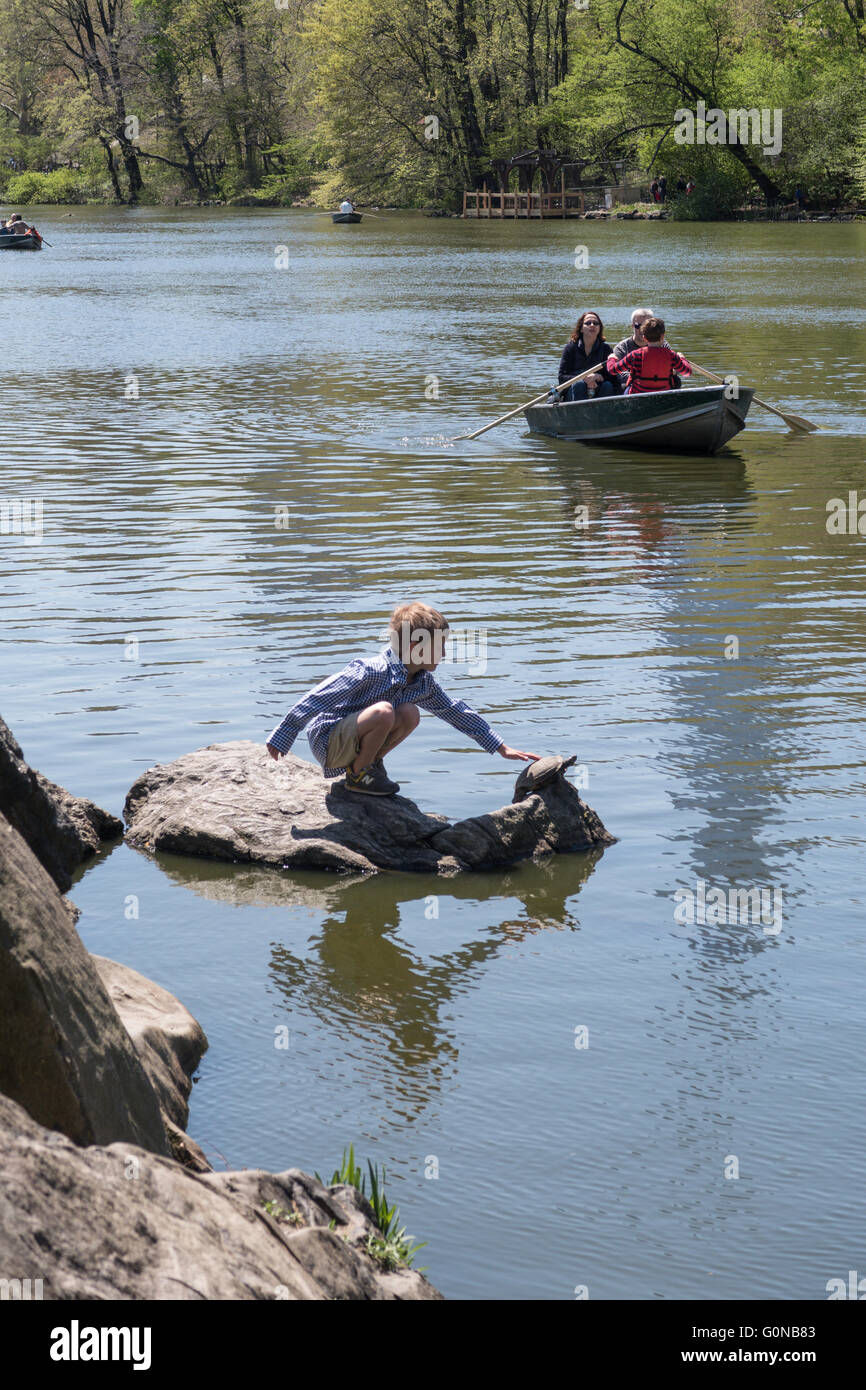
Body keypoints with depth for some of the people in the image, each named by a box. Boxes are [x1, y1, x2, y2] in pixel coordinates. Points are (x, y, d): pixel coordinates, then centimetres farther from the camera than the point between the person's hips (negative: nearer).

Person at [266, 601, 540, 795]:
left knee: (409, 714, -14)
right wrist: (281, 738, -22)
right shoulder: (371, 672, -25)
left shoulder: (424, 684, 0)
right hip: (327, 740, -7)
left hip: (352, 742, 7)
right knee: (383, 711, -33)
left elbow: (456, 712, 14)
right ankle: (358, 776, -11)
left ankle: (370, 763, 5)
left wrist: (502, 748, 17)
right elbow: (318, 699, -24)